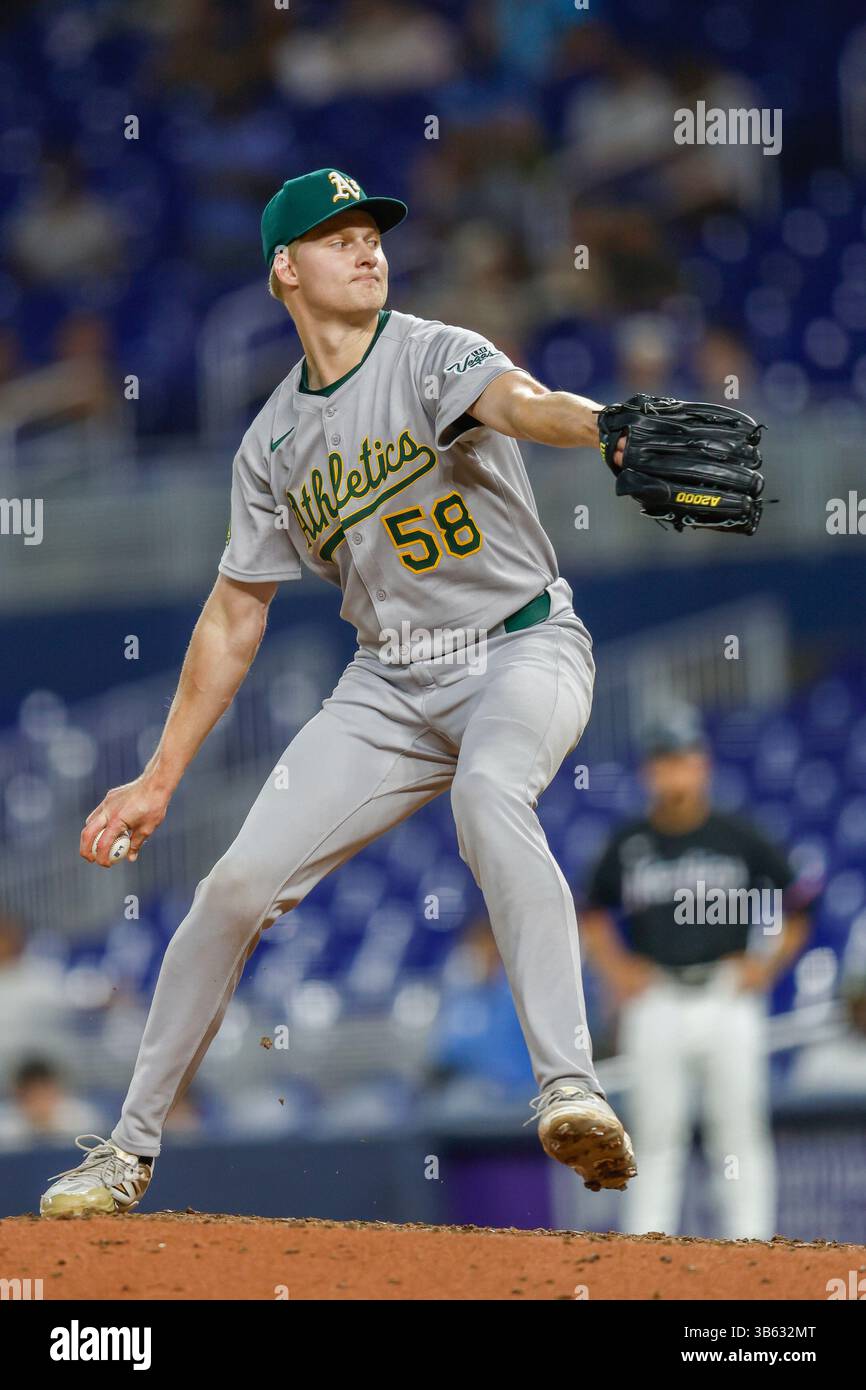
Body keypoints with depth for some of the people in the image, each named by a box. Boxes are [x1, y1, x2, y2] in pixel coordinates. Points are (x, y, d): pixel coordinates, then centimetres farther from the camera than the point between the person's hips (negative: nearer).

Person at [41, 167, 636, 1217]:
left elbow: (520, 403, -34)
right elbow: (235, 617, 13)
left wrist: (612, 426, -58)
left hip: (523, 649, -5)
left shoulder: (433, 357, -10)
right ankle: (132, 1146, 11)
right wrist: (159, 778, 10)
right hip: (390, 685, 5)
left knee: (489, 793, -38)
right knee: (238, 883, -6)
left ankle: (569, 1090, -43)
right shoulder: (273, 441, 6)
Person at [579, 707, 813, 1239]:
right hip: (656, 1005, 1)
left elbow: (795, 912, 9)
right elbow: (594, 916, 20)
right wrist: (617, 971, 6)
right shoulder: (629, 844, 6)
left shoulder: (739, 838, 2)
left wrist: (765, 967, -2)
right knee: (655, 1135, 1)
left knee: (740, 1131, -3)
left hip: (729, 1000, -1)